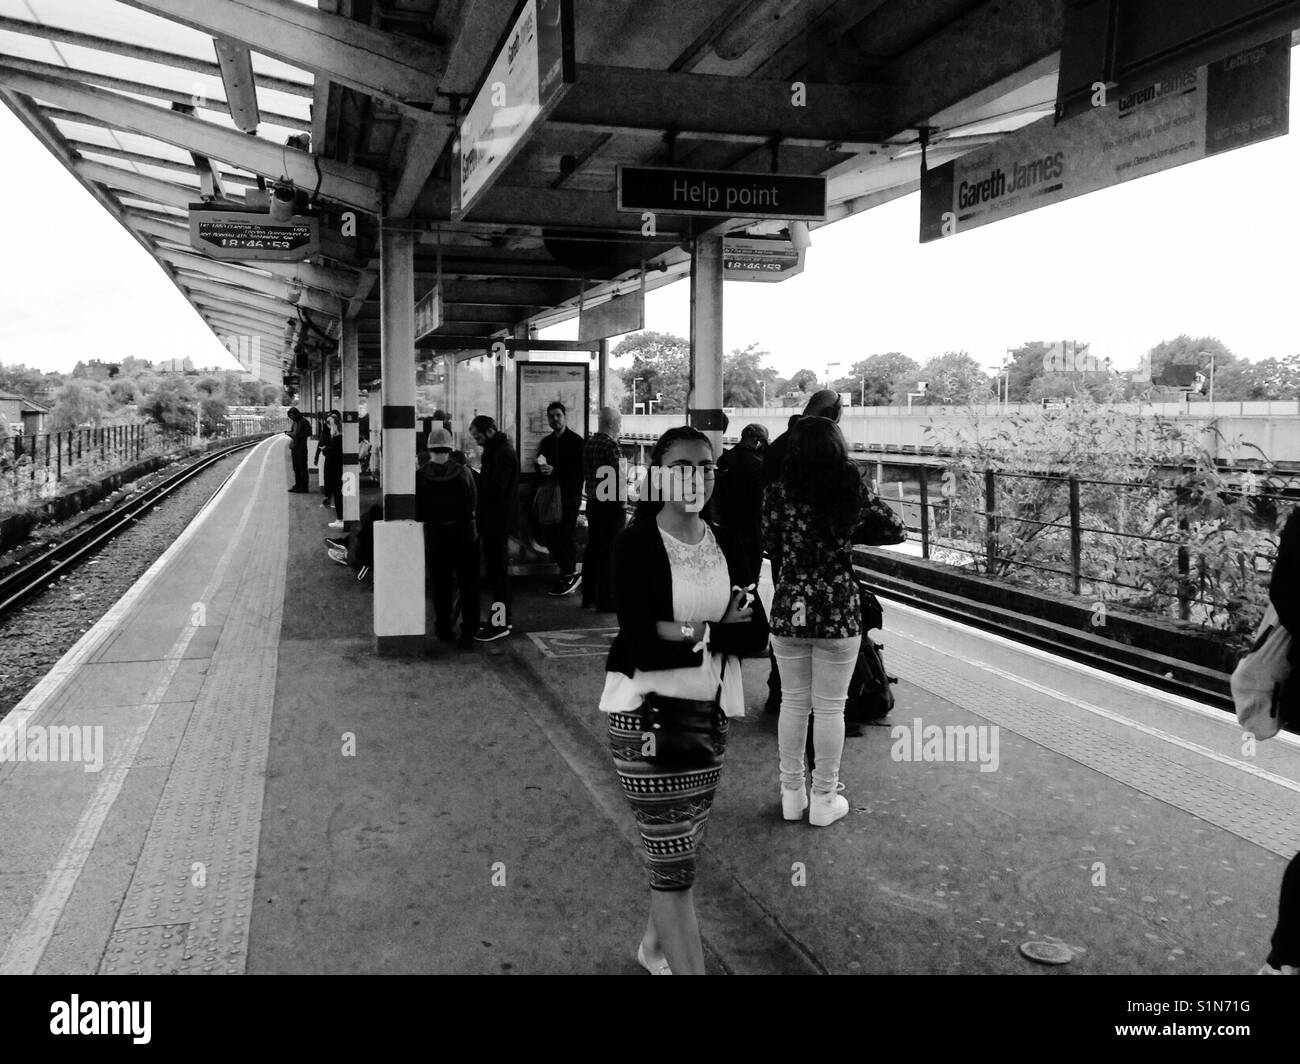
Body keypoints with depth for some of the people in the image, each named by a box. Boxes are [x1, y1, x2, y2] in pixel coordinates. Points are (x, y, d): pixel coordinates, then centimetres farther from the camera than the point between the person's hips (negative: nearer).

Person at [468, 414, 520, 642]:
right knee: (496, 571, 16)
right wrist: (477, 478, -1)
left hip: (498, 521, -10)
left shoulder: (503, 454, -16)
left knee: (496, 572, -6)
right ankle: (501, 616, 24)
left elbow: (496, 487, -25)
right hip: (493, 521, 10)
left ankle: (500, 623, -1)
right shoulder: (495, 451, 16)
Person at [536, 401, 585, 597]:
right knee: (548, 537, 5)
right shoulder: (546, 442, 16)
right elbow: (539, 466, 18)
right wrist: (542, 468, -6)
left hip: (569, 497, -7)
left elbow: (579, 470, -12)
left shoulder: (576, 441, -5)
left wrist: (555, 470, -20)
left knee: (563, 537, -9)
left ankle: (569, 577, 2)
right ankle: (569, 575, 15)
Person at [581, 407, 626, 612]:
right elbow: (619, 477, -19)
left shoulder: (589, 443, 8)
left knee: (592, 548, 15)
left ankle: (589, 595, 24)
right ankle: (605, 600, 2)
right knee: (609, 552, -2)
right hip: (611, 504, -8)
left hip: (593, 502, 9)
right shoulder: (611, 445, -17)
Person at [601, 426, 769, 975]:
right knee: (675, 860, -1)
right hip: (647, 709, -5)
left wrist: (693, 632, -17)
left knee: (684, 843, 18)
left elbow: (757, 636, -3)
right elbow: (643, 646, -21)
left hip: (710, 709, 6)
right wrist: (721, 633, -15)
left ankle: (654, 945, 42)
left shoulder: (726, 545, 4)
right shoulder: (635, 543, -12)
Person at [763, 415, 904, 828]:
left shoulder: (777, 492, -6)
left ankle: (792, 794, 24)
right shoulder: (854, 490, -7)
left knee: (793, 702, 14)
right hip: (839, 612, -1)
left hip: (788, 609, 1)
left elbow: (770, 547, 2)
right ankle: (824, 800, 19)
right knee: (830, 708, 9)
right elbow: (894, 530, 6)